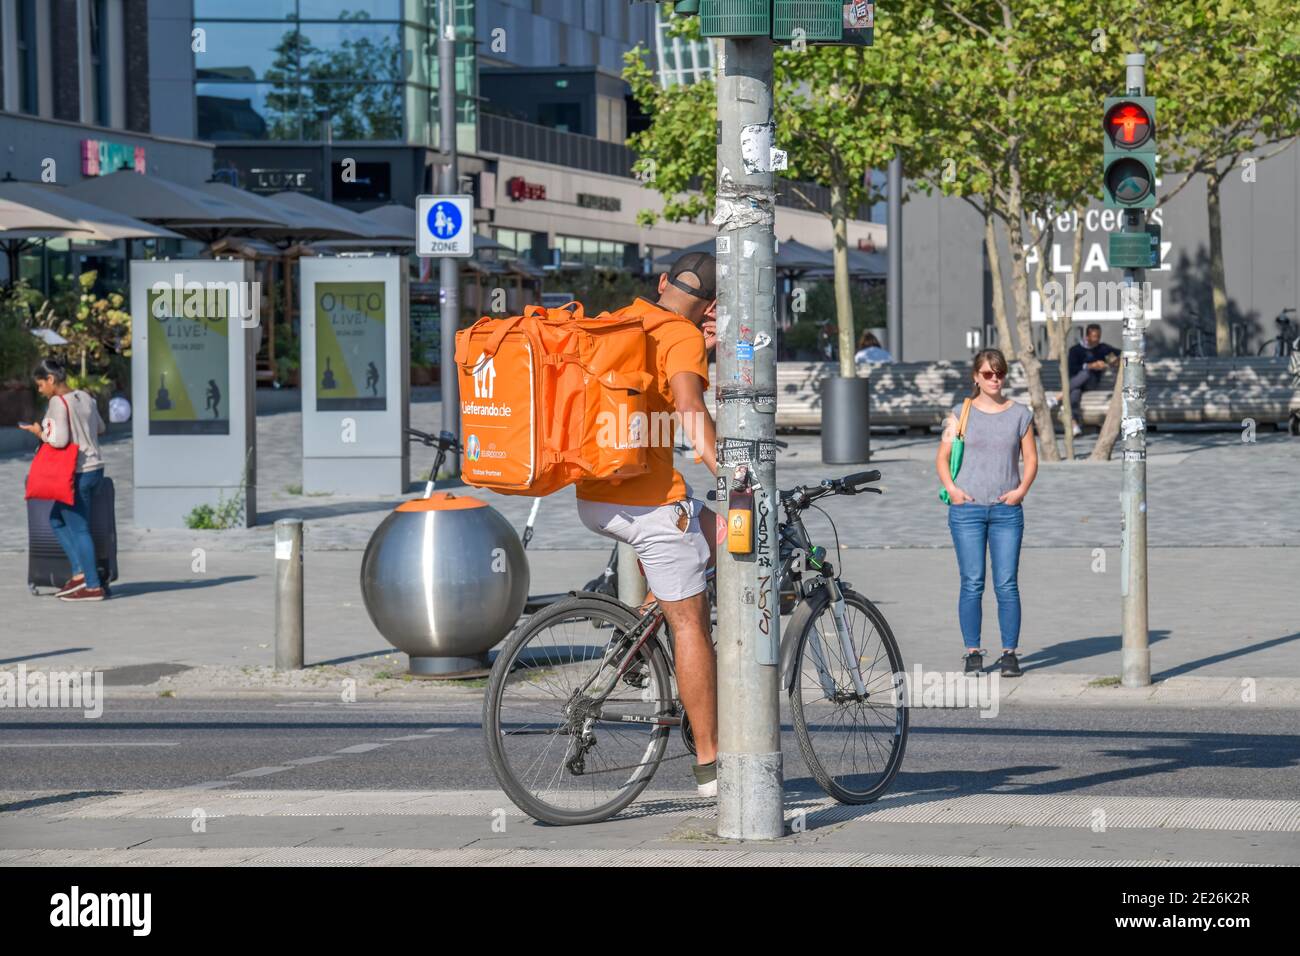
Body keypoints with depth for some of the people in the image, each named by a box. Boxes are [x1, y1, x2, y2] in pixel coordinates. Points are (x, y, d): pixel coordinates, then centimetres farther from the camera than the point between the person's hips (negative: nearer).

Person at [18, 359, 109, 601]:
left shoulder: (58, 402, -16)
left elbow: (59, 440, -22)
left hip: (76, 473, -9)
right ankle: (80, 572, 11)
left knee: (79, 529, 0)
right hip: (95, 468, 9)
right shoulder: (84, 397, 9)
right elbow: (100, 428, 21)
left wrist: (40, 433, -5)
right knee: (56, 520, 18)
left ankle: (93, 586, 2)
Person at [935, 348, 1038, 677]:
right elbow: (942, 457, 8)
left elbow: (1030, 459, 11)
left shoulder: (1019, 415, 8)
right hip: (967, 509, -1)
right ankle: (973, 653, 5)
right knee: (972, 584, -1)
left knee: (1006, 585, -2)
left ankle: (1010, 653, 4)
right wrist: (952, 489, -8)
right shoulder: (960, 414, 6)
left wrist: (1021, 490, -5)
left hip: (1007, 510, 1)